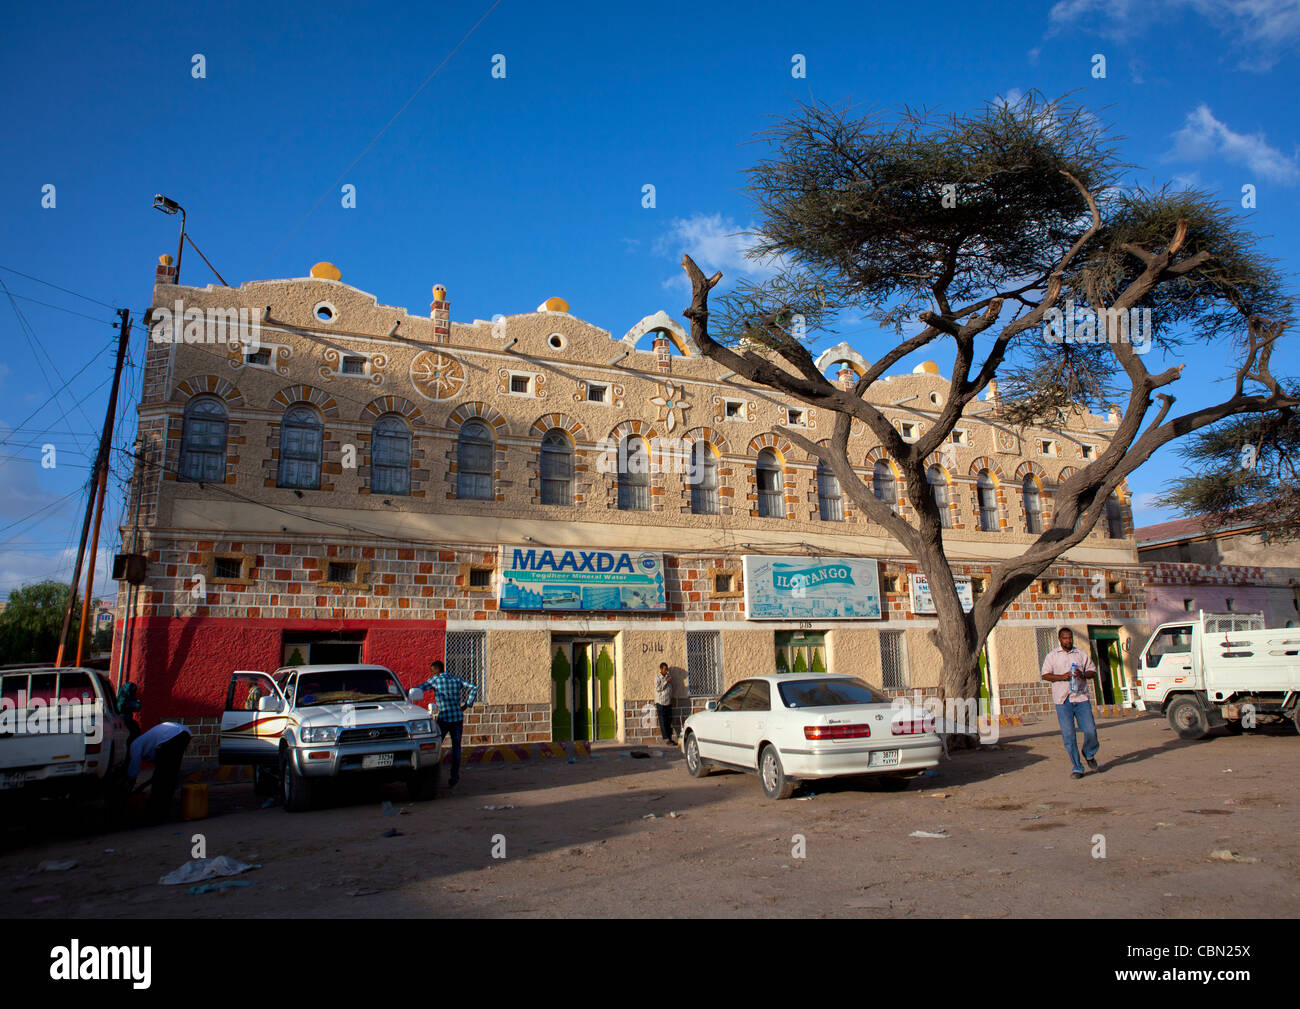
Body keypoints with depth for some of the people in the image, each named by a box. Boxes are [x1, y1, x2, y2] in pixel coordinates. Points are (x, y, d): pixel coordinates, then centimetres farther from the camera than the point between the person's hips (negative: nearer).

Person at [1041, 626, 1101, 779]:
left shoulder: (1081, 654, 14)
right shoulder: (1052, 656, 9)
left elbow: (1093, 672, 13)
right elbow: (1045, 675, 3)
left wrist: (1083, 675, -8)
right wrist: (1062, 676, -13)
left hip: (1081, 698, 1)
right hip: (1062, 700, -1)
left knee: (1090, 730, -5)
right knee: (1068, 735, -3)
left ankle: (1089, 754, 26)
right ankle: (1077, 768, 6)